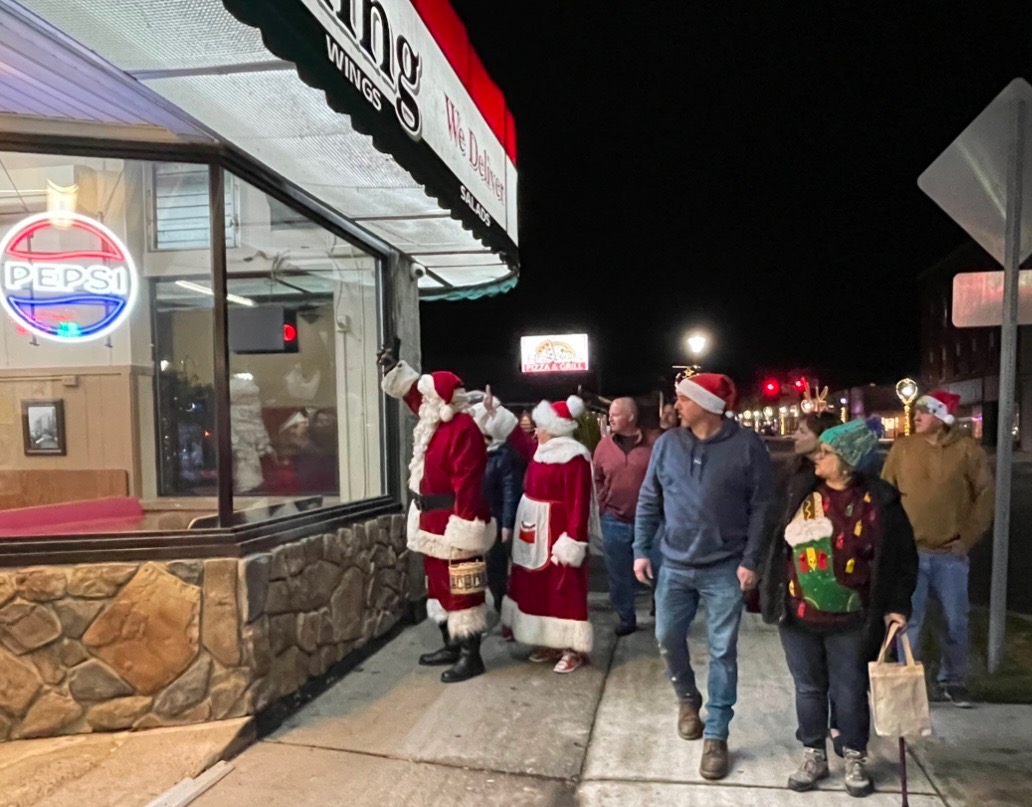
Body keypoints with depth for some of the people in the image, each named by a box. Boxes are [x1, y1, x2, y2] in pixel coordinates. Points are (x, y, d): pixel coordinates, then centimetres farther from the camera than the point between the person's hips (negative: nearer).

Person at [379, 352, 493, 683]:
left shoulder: (464, 429, -21)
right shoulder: (436, 423, 10)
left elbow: (467, 484, -25)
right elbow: (415, 395, 31)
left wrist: (464, 526, -27)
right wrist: (395, 368, 28)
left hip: (454, 525, -11)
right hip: (434, 521, 11)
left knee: (461, 588, -2)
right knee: (439, 584, 18)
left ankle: (470, 656, 8)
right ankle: (451, 645, 30)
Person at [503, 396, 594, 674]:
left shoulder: (573, 457, -18)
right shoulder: (543, 452, 8)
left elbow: (579, 503, -21)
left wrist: (573, 540, -24)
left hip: (558, 534, -9)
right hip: (535, 533, 9)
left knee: (564, 590, 0)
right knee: (539, 587, 15)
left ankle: (573, 649, 12)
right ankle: (550, 642, 28)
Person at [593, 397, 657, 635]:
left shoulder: (652, 444, -9)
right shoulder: (604, 444, 1)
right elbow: (598, 479, 12)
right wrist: (605, 504, 5)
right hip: (614, 521, 3)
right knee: (619, 575, 12)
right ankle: (627, 619, 27)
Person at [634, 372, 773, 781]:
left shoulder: (747, 445, -10)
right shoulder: (667, 443, 0)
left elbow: (760, 507, -6)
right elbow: (648, 501, 6)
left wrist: (750, 560, -11)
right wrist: (641, 549, 2)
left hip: (724, 569, -3)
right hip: (674, 565, 3)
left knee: (722, 652, 6)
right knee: (668, 638, 11)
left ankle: (716, 736, 22)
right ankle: (687, 698, 40)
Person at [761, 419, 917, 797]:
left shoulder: (878, 501, -10)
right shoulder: (803, 493, 2)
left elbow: (901, 557, -4)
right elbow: (781, 546, 11)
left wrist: (897, 605, -8)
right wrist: (772, 594, 12)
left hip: (850, 619, -3)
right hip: (798, 614, 3)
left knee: (850, 692, 10)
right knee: (809, 688, 14)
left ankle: (855, 760, 31)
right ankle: (814, 757, 30)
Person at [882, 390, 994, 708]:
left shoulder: (968, 449, -3)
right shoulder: (902, 447, 0)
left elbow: (986, 494, 2)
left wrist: (968, 537, -3)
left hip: (951, 553, 0)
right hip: (909, 551, 0)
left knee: (956, 621, 10)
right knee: (910, 620, 5)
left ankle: (953, 682, 27)